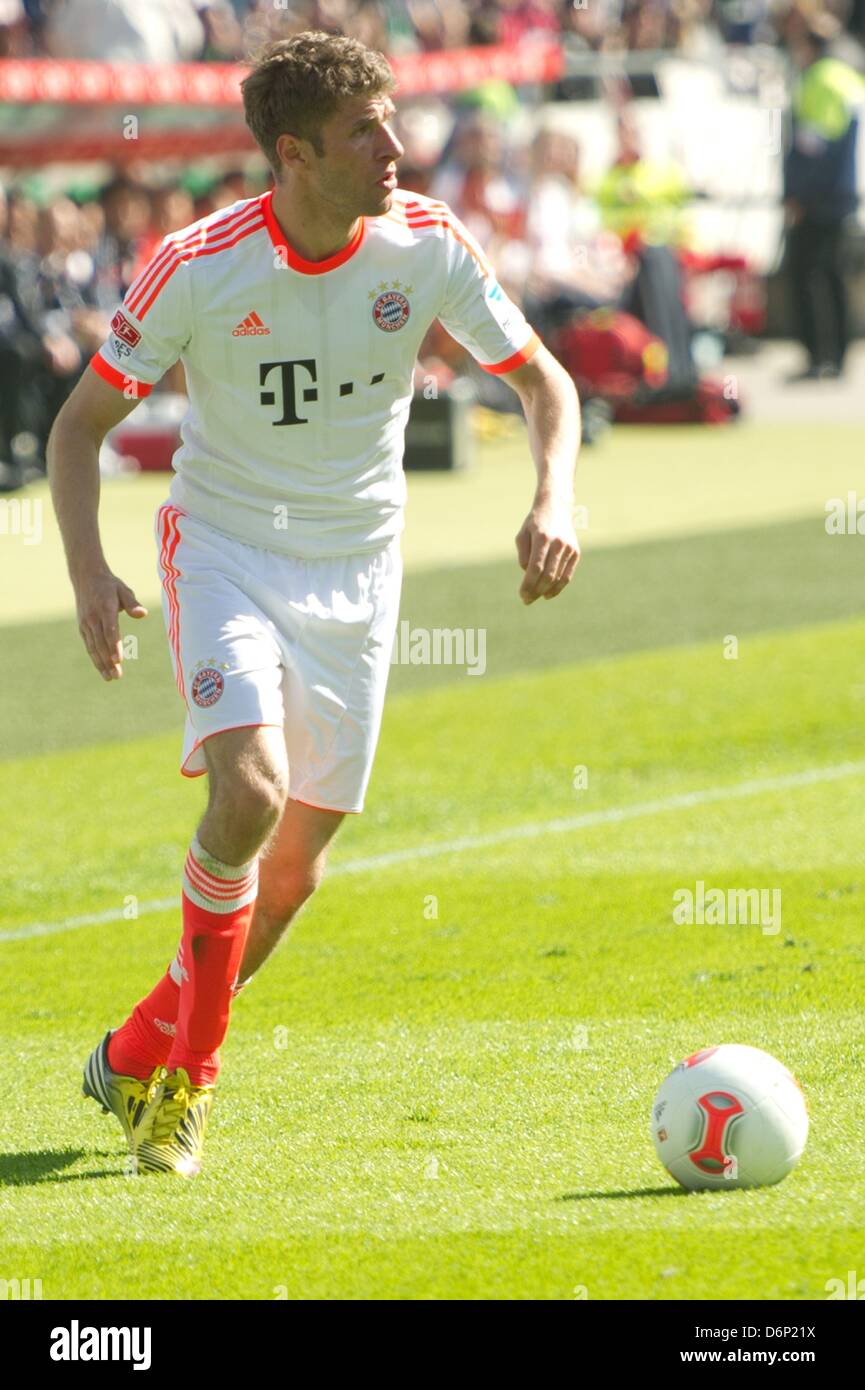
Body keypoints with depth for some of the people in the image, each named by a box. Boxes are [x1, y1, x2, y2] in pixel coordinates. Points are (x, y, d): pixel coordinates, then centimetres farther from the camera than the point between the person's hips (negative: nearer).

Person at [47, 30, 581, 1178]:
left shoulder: (427, 245, -12)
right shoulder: (200, 267, -18)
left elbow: (542, 378, 1)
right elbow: (82, 423, -8)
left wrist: (555, 500, -18)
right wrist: (90, 574, -21)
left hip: (355, 566, 3)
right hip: (224, 548, -3)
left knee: (300, 853, 4)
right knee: (249, 791, -26)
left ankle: (145, 1059, 25)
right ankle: (187, 1061, -6)